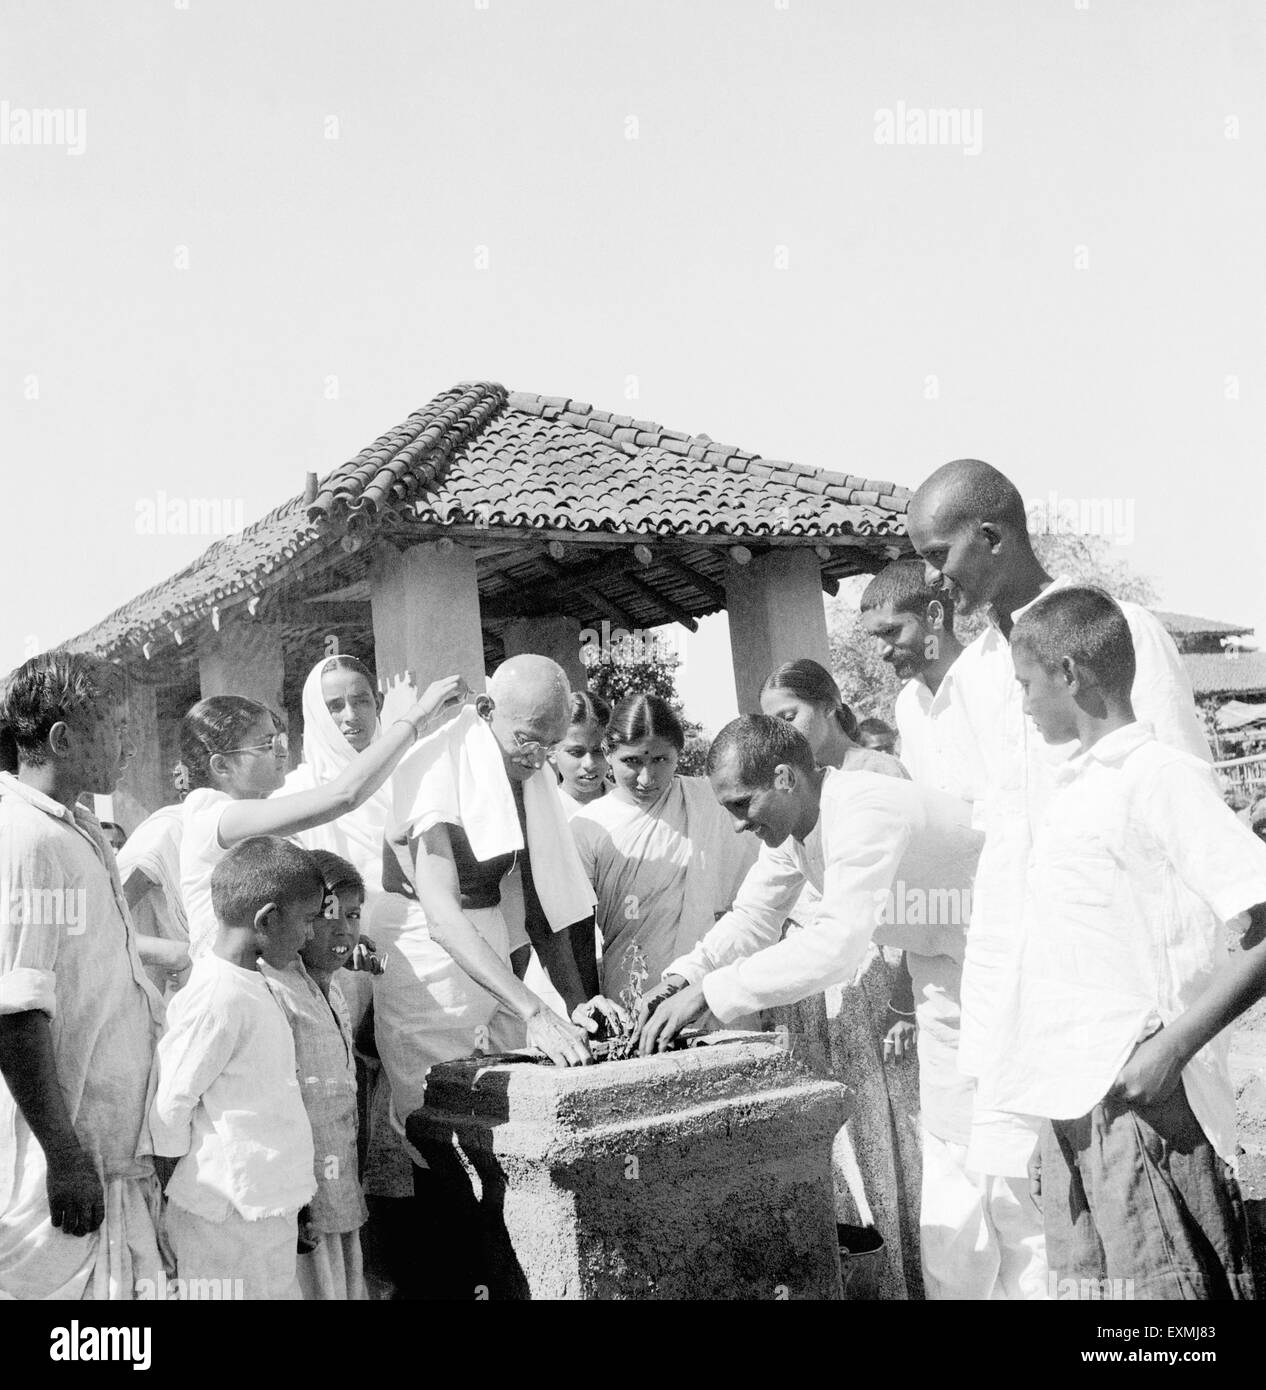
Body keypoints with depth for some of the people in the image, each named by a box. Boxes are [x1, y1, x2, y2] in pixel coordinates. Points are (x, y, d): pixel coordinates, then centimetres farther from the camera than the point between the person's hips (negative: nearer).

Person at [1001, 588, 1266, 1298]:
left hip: (1141, 1096, -8)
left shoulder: (1162, 776, -12)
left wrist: (1173, 1049, -21)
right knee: (1082, 1281, 14)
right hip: (1070, 1102, 8)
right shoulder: (1071, 790, 14)